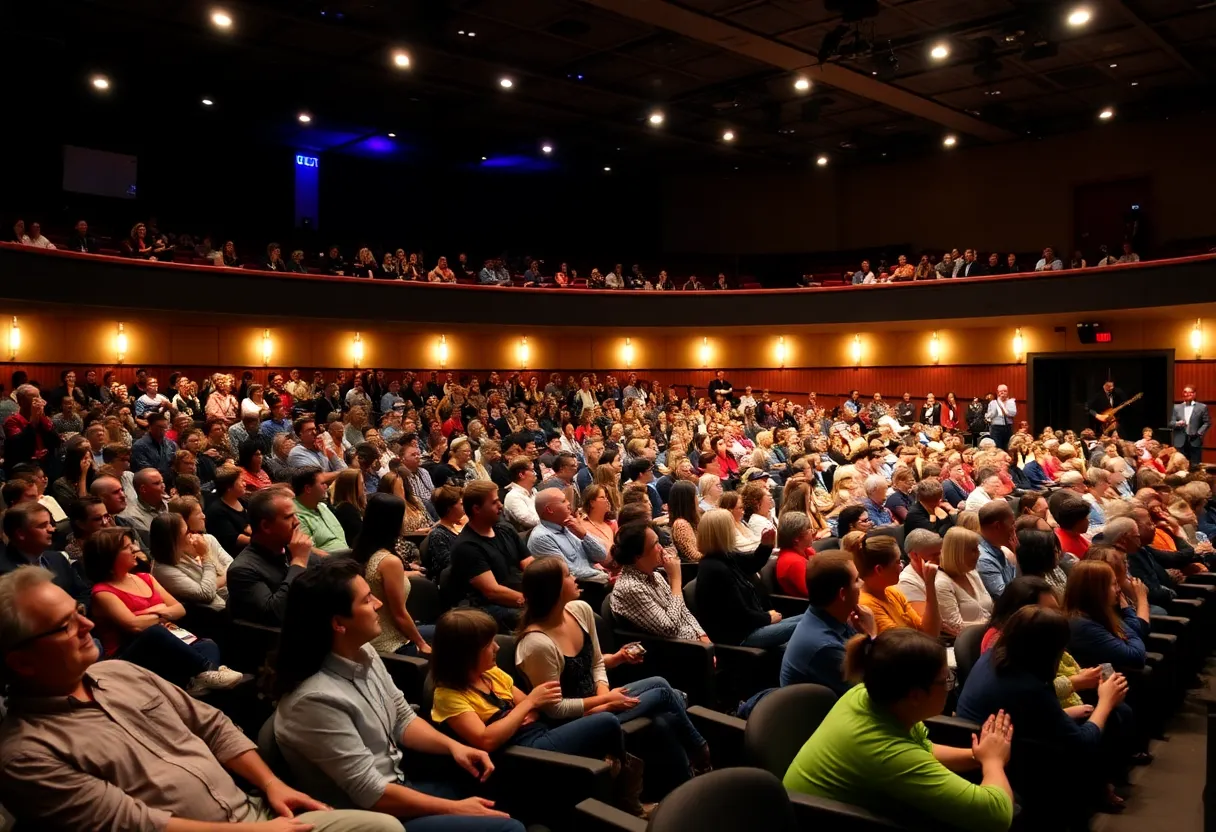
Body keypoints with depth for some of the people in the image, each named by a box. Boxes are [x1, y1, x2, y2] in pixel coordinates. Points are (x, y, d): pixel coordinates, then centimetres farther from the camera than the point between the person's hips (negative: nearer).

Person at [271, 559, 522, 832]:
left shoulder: (365, 655, -1)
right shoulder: (316, 699, -28)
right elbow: (372, 794, -24)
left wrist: (453, 746, -7)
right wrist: (455, 809, -16)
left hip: (398, 788, 8)